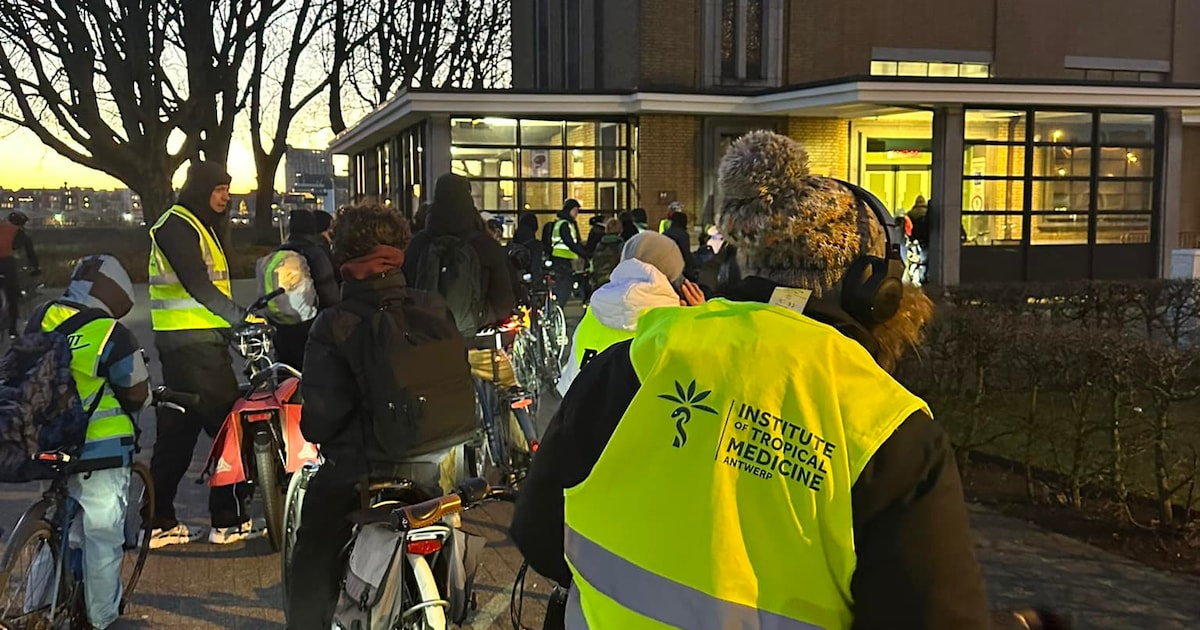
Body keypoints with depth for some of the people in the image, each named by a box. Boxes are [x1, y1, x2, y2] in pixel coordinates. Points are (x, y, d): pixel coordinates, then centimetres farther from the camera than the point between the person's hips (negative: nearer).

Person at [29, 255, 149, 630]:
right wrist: (128, 414, 15)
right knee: (103, 535, 7)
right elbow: (138, 393, -6)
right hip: (99, 450, -6)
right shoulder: (110, 334, -17)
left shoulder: (38, 322, 2)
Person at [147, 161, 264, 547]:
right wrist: (243, 318, -24)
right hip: (192, 343, -10)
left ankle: (159, 523, 16)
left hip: (199, 341, 10)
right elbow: (198, 285, -21)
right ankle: (229, 521, -1)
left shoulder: (200, 226, 21)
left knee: (178, 432, 11)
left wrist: (240, 319, 12)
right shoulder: (176, 226, -11)